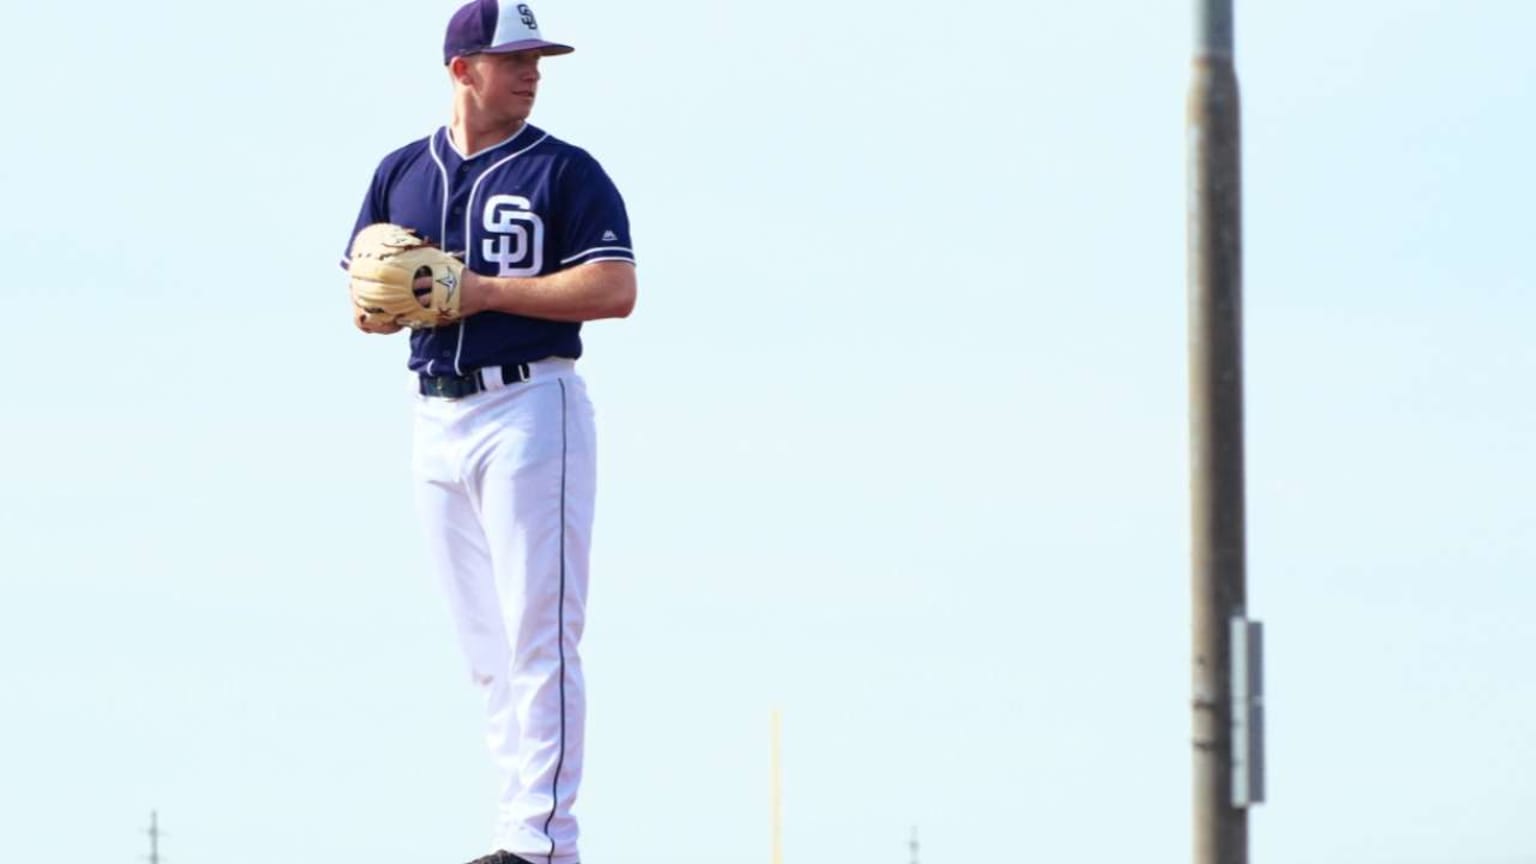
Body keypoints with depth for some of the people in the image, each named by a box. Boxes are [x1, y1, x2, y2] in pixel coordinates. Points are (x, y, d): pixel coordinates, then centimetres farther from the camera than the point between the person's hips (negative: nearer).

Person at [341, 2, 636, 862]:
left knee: (538, 634, -11)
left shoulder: (565, 171, -2)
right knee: (485, 644, 8)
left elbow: (615, 289, -11)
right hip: (437, 418, 6)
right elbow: (365, 302, 15)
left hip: (529, 406, -6)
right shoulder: (403, 172, 13)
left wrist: (486, 291, -16)